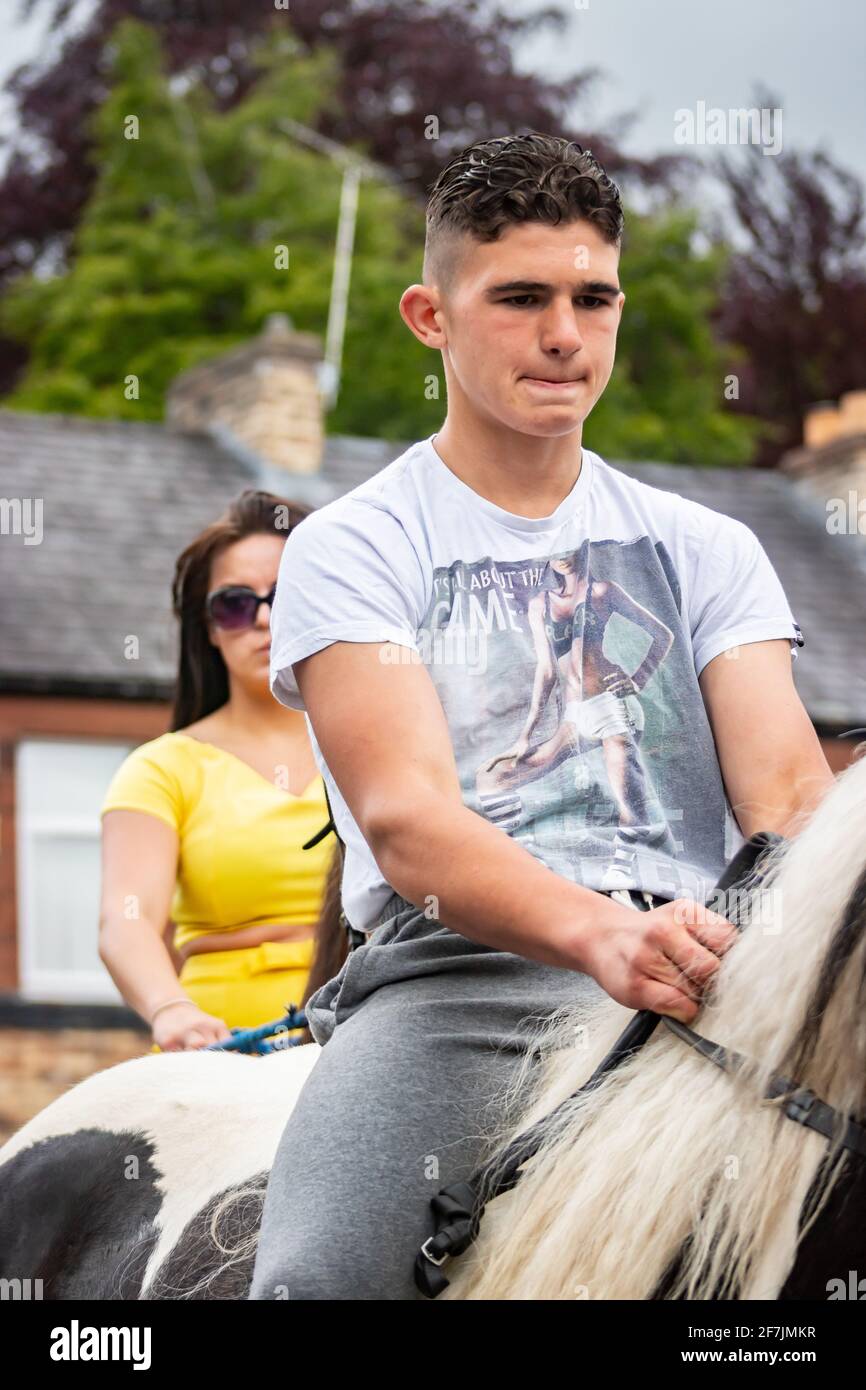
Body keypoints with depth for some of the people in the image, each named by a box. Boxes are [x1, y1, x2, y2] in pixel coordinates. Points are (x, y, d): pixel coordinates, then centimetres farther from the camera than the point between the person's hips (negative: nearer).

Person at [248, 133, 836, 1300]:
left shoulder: (704, 550, 19)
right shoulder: (351, 550, 7)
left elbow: (786, 787, 5)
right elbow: (404, 818, -9)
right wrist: (599, 932, -29)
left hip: (694, 973, 3)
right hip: (454, 971, -3)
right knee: (320, 1274, -30)